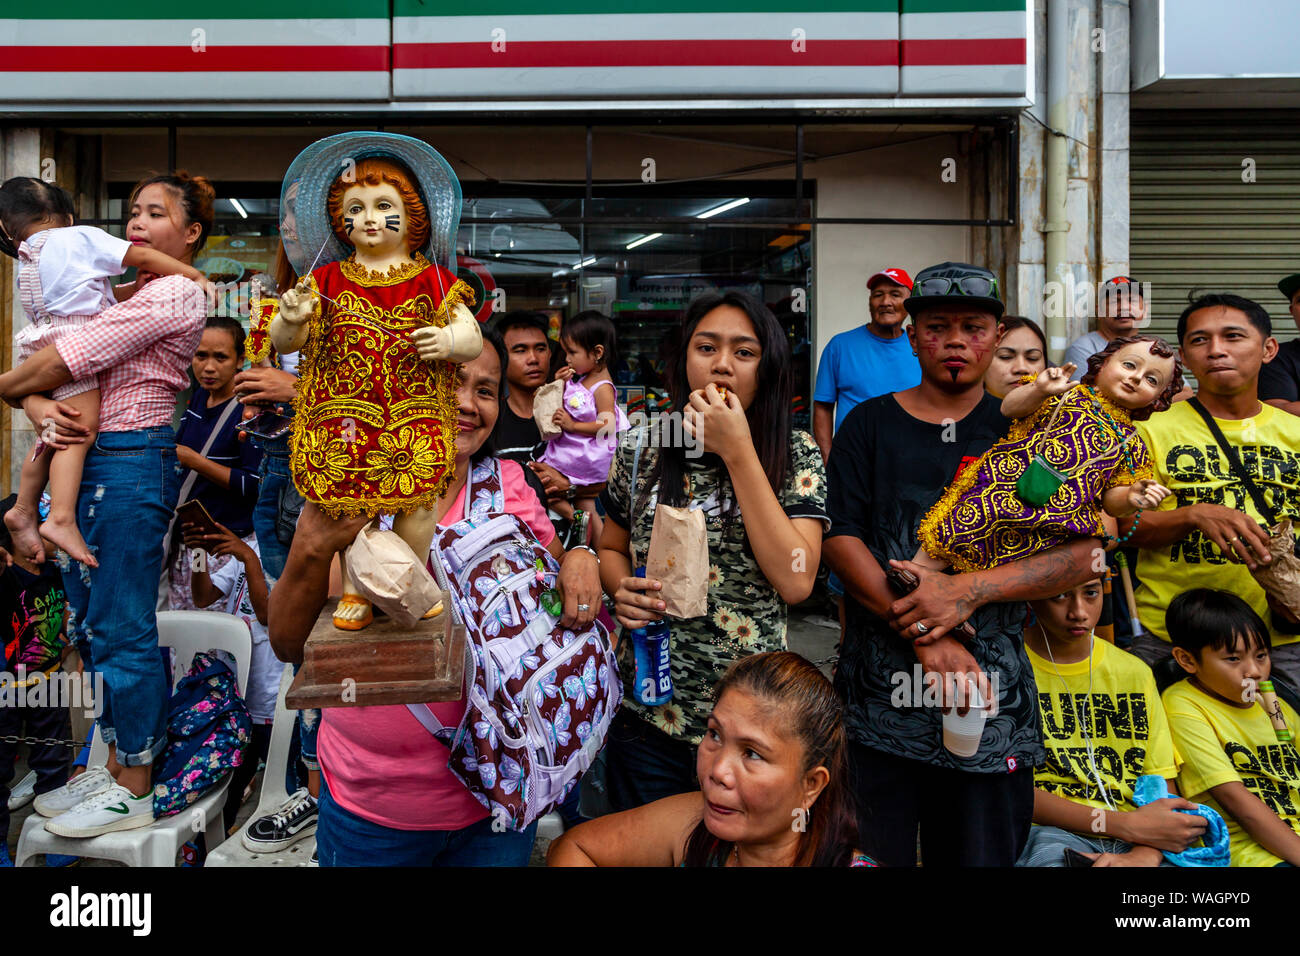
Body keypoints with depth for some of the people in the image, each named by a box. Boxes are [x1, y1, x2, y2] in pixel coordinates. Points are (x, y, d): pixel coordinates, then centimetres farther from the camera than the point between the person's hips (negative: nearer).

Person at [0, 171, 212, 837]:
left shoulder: (173, 294, -10)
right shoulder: (131, 293, 21)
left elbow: (66, 359, -15)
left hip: (131, 462, -10)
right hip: (89, 459, 10)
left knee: (120, 630, -4)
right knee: (90, 622, 14)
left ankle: (135, 791, 8)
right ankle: (115, 767, 27)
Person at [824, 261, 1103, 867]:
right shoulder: (870, 425, 6)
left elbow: (1083, 554, -1)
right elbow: (838, 538, -5)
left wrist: (969, 590, -15)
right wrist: (924, 637, -15)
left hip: (994, 700, 1)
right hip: (877, 696, -1)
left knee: (982, 855, 12)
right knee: (874, 857, 6)